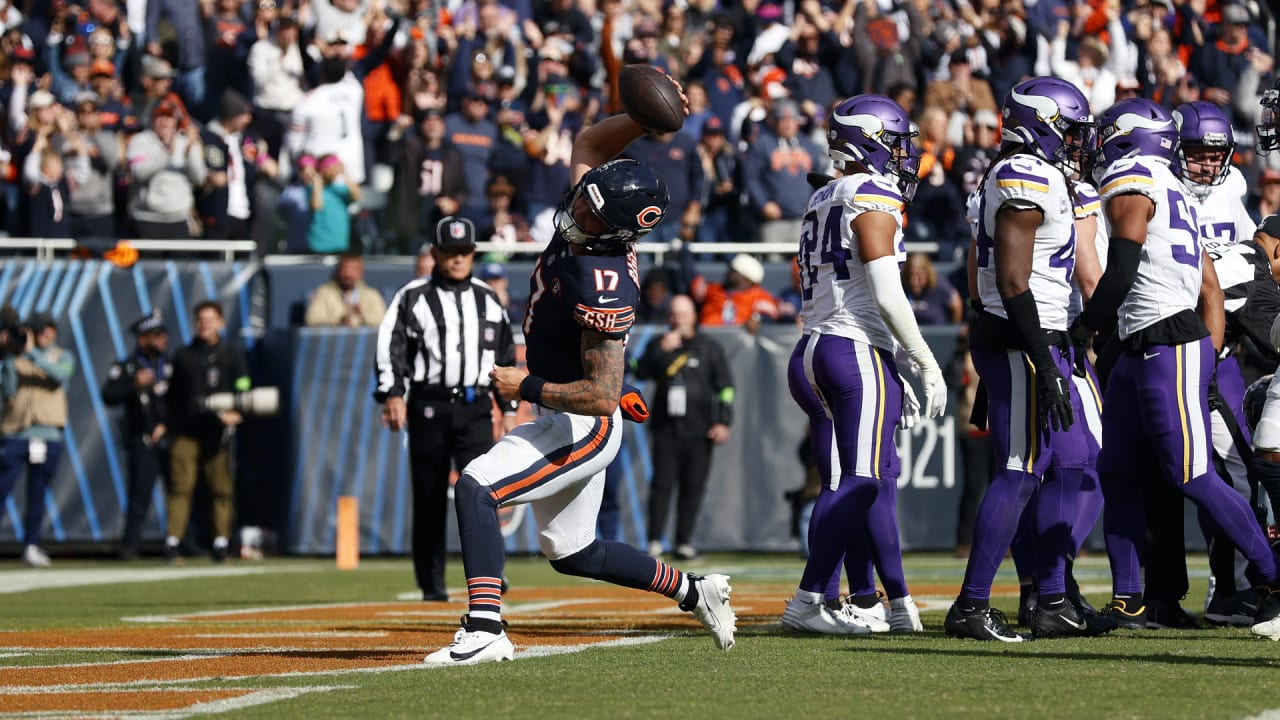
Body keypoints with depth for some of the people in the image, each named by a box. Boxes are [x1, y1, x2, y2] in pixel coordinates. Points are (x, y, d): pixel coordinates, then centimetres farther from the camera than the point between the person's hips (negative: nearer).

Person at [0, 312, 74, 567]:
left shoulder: (62, 358, 12)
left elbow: (60, 375, -11)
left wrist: (32, 352, -17)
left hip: (48, 436, 1)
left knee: (37, 495, 3)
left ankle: (31, 546, 10)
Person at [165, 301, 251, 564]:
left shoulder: (232, 355, 10)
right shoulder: (183, 356, 16)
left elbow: (242, 391, 2)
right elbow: (172, 396, 18)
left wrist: (231, 414, -15)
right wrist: (169, 424, 9)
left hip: (217, 433, -1)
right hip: (186, 432, 1)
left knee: (221, 488, -2)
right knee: (180, 486, -7)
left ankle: (221, 543, 3)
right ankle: (173, 542, -9)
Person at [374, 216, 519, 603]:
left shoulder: (488, 300, 13)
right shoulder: (413, 298, 2)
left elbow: (506, 358, 18)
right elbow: (390, 348, -6)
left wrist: (509, 409, 14)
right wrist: (393, 394, -20)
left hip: (475, 410, 1)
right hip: (428, 407, -1)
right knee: (429, 496, 2)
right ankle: (431, 583, 9)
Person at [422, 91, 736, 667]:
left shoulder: (603, 293, -30)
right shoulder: (583, 219, -6)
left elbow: (603, 395, -30)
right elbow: (590, 143, 10)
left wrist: (527, 387, -21)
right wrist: (643, 117, -6)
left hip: (583, 428, -10)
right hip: (558, 423, 10)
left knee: (475, 488, -24)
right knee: (571, 552, 20)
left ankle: (484, 631, -31)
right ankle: (692, 591, 32)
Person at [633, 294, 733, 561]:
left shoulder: (709, 348, 8)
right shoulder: (657, 345, 11)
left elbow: (725, 386, 6)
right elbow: (641, 372, -3)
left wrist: (723, 422, -4)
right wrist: (662, 349, -15)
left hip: (698, 430, 0)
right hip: (665, 427, 0)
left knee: (693, 487, -1)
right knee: (662, 484, -6)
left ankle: (684, 543, 4)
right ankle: (654, 542, -6)